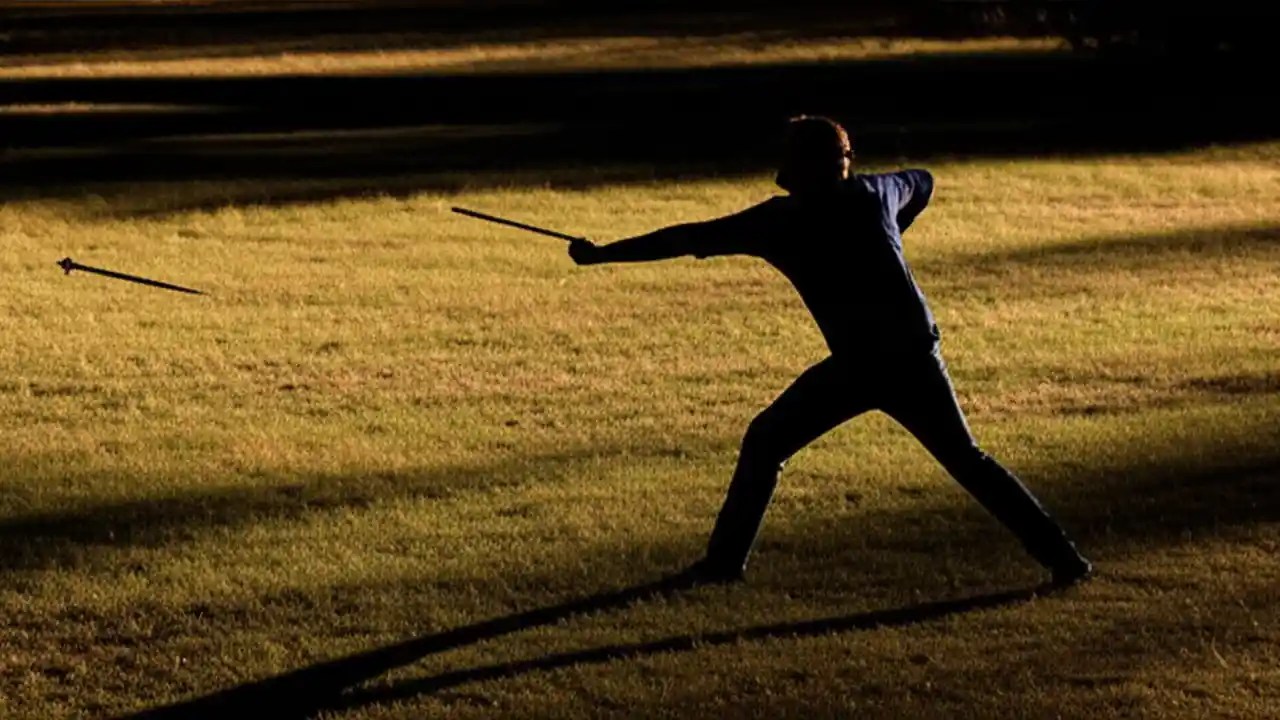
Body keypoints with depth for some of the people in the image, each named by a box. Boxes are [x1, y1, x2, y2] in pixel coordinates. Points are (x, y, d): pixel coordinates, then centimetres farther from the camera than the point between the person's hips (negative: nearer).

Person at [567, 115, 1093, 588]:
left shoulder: (782, 220, 0)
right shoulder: (875, 193, 12)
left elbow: (689, 239, 3)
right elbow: (923, 182, 35)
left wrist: (600, 254, 8)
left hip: (856, 367, -4)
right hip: (917, 357, 4)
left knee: (763, 444, 12)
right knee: (967, 459, 13)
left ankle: (725, 559, 9)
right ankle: (1062, 556, 8)